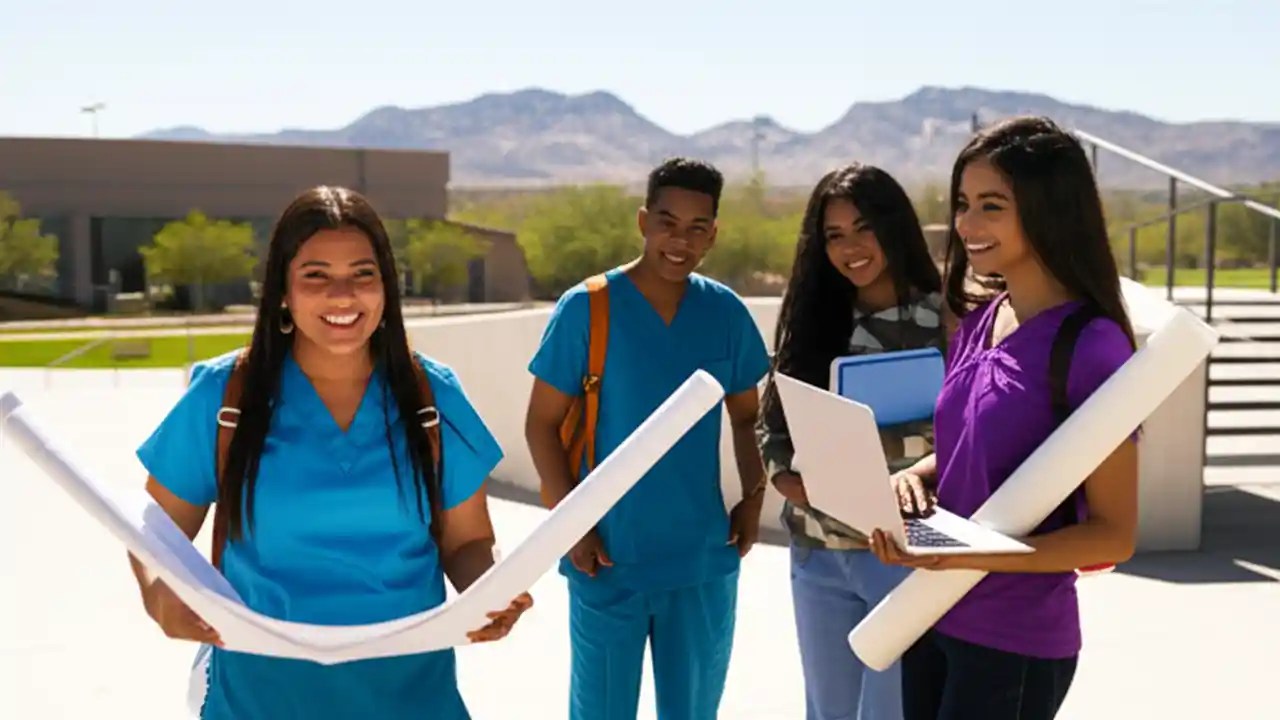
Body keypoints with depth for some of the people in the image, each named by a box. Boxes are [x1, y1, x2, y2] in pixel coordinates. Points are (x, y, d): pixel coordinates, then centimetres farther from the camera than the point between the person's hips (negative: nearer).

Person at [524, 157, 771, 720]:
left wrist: (754, 498, -1)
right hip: (609, 559, -3)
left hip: (705, 560, 3)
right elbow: (542, 424, -6)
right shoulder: (586, 308, -9)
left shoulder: (726, 312, 1)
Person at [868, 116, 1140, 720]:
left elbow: (1114, 534, -15)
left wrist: (977, 556, -26)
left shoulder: (1092, 345, -18)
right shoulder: (976, 319, 3)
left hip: (1015, 642, -7)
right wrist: (914, 477, -5)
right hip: (932, 618, 7)